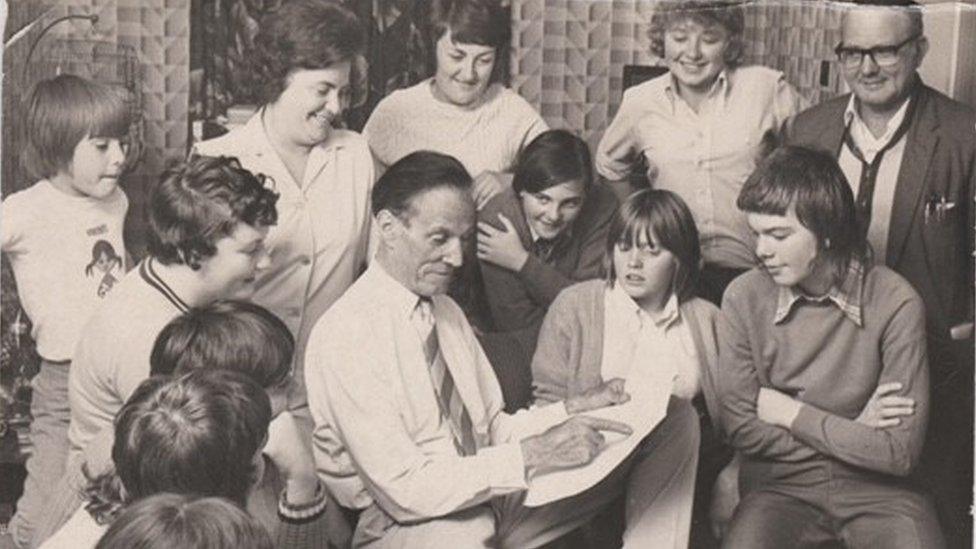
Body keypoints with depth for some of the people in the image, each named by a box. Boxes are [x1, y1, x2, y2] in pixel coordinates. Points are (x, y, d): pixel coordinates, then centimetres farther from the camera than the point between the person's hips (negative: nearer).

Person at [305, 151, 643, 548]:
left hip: (478, 498, 8)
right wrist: (533, 457, -24)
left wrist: (573, 410, -3)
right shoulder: (346, 335, -16)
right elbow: (404, 488, -21)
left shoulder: (446, 311, 13)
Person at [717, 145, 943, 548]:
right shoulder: (743, 298, -5)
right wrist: (851, 432, -8)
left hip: (875, 487, 0)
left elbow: (900, 452, -11)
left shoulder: (895, 303, -10)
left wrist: (791, 413, -7)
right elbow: (741, 428, -5)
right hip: (781, 485, 1)